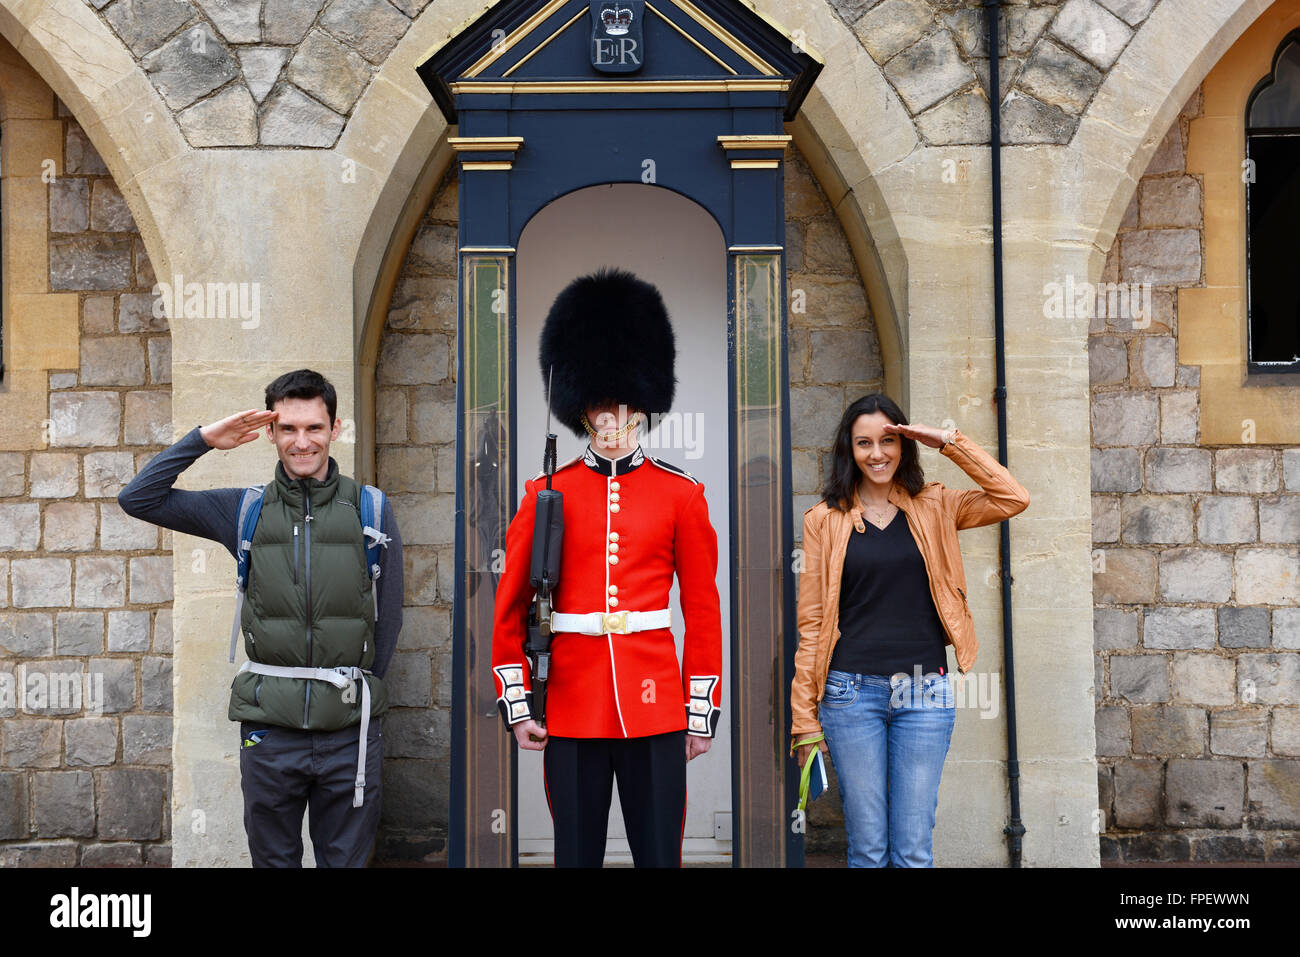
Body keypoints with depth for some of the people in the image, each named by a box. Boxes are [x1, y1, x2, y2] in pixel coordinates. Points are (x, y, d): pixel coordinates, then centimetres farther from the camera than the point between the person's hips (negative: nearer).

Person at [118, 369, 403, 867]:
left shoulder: (371, 510, 2)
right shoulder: (245, 509, 5)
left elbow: (388, 619, 6)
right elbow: (137, 499, 5)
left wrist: (357, 692, 3)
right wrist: (203, 440, -2)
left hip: (351, 731, -1)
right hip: (268, 730, 1)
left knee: (345, 860, 10)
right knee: (273, 860, 14)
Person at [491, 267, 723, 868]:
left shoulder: (681, 495, 4)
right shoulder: (546, 495, 4)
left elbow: (704, 610, 5)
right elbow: (511, 608, 6)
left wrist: (702, 713, 2)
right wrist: (517, 705, 1)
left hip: (655, 706, 0)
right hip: (572, 708, 0)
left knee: (659, 855, 5)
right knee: (576, 855, 8)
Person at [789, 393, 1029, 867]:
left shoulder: (933, 507, 8)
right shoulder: (825, 519, 4)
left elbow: (1014, 499, -6)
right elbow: (812, 622, 3)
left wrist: (950, 442, -5)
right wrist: (805, 717, 0)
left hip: (925, 692, 1)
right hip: (852, 693, -1)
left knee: (914, 849, 3)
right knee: (867, 848, 4)